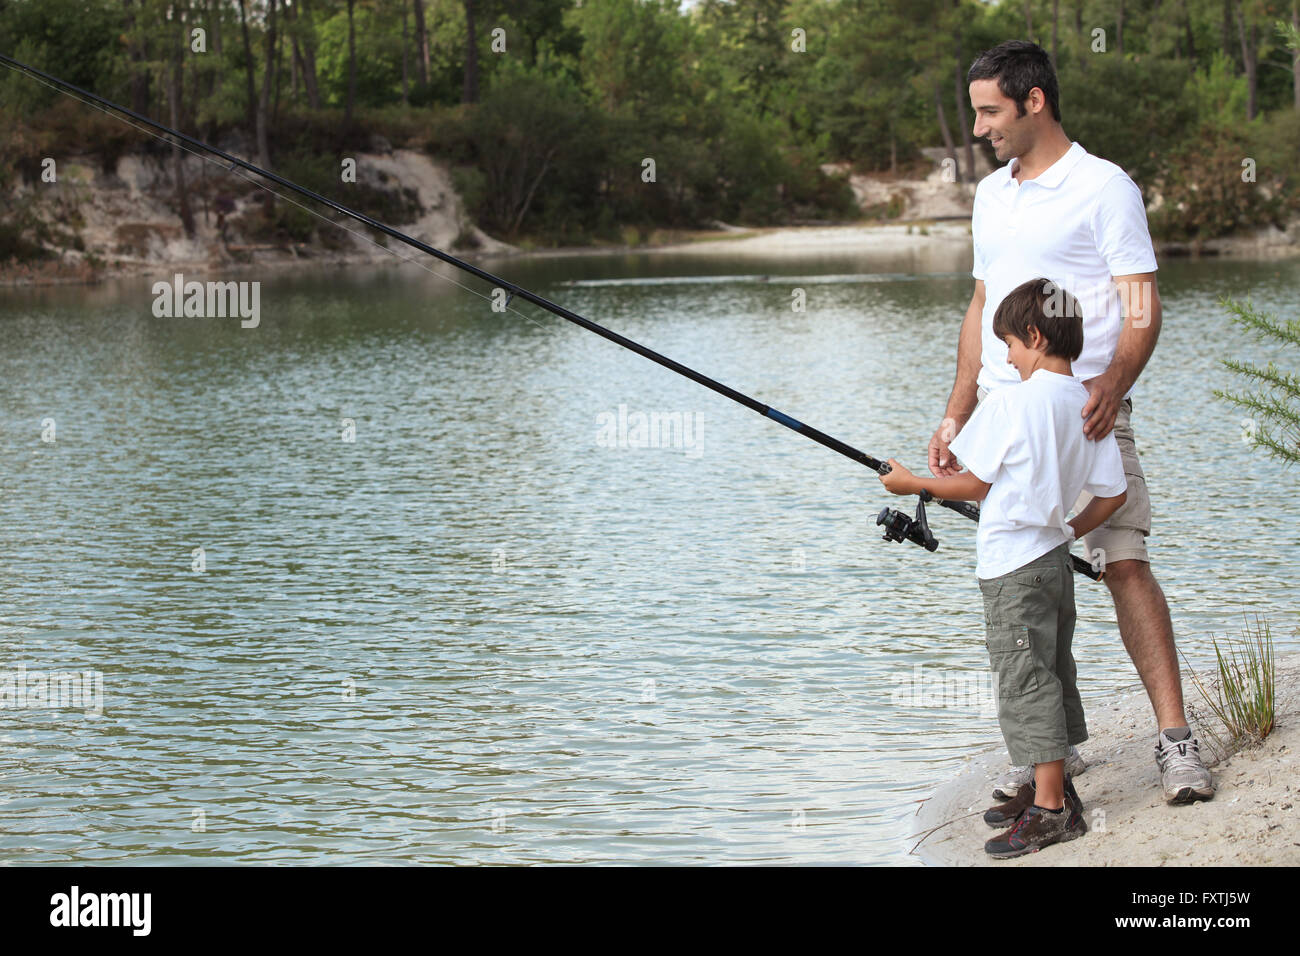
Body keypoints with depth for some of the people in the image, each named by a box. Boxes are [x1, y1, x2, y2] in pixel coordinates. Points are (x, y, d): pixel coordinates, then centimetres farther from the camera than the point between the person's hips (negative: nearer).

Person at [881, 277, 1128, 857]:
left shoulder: (1010, 403, -16)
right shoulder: (1087, 406, 5)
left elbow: (973, 486, -9)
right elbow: (1113, 493, 8)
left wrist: (912, 483, 6)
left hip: (1013, 565, -8)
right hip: (1055, 558, 8)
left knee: (1025, 682, -5)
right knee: (1051, 675, 17)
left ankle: (1051, 810, -5)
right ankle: (1051, 791, 26)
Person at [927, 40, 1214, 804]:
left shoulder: (1104, 187, -5)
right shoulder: (992, 195, 17)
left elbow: (1143, 310, -10)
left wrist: (1111, 385, -28)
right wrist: (956, 416, 17)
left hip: (1085, 412, -6)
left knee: (1124, 562, -13)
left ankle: (1176, 740, -11)